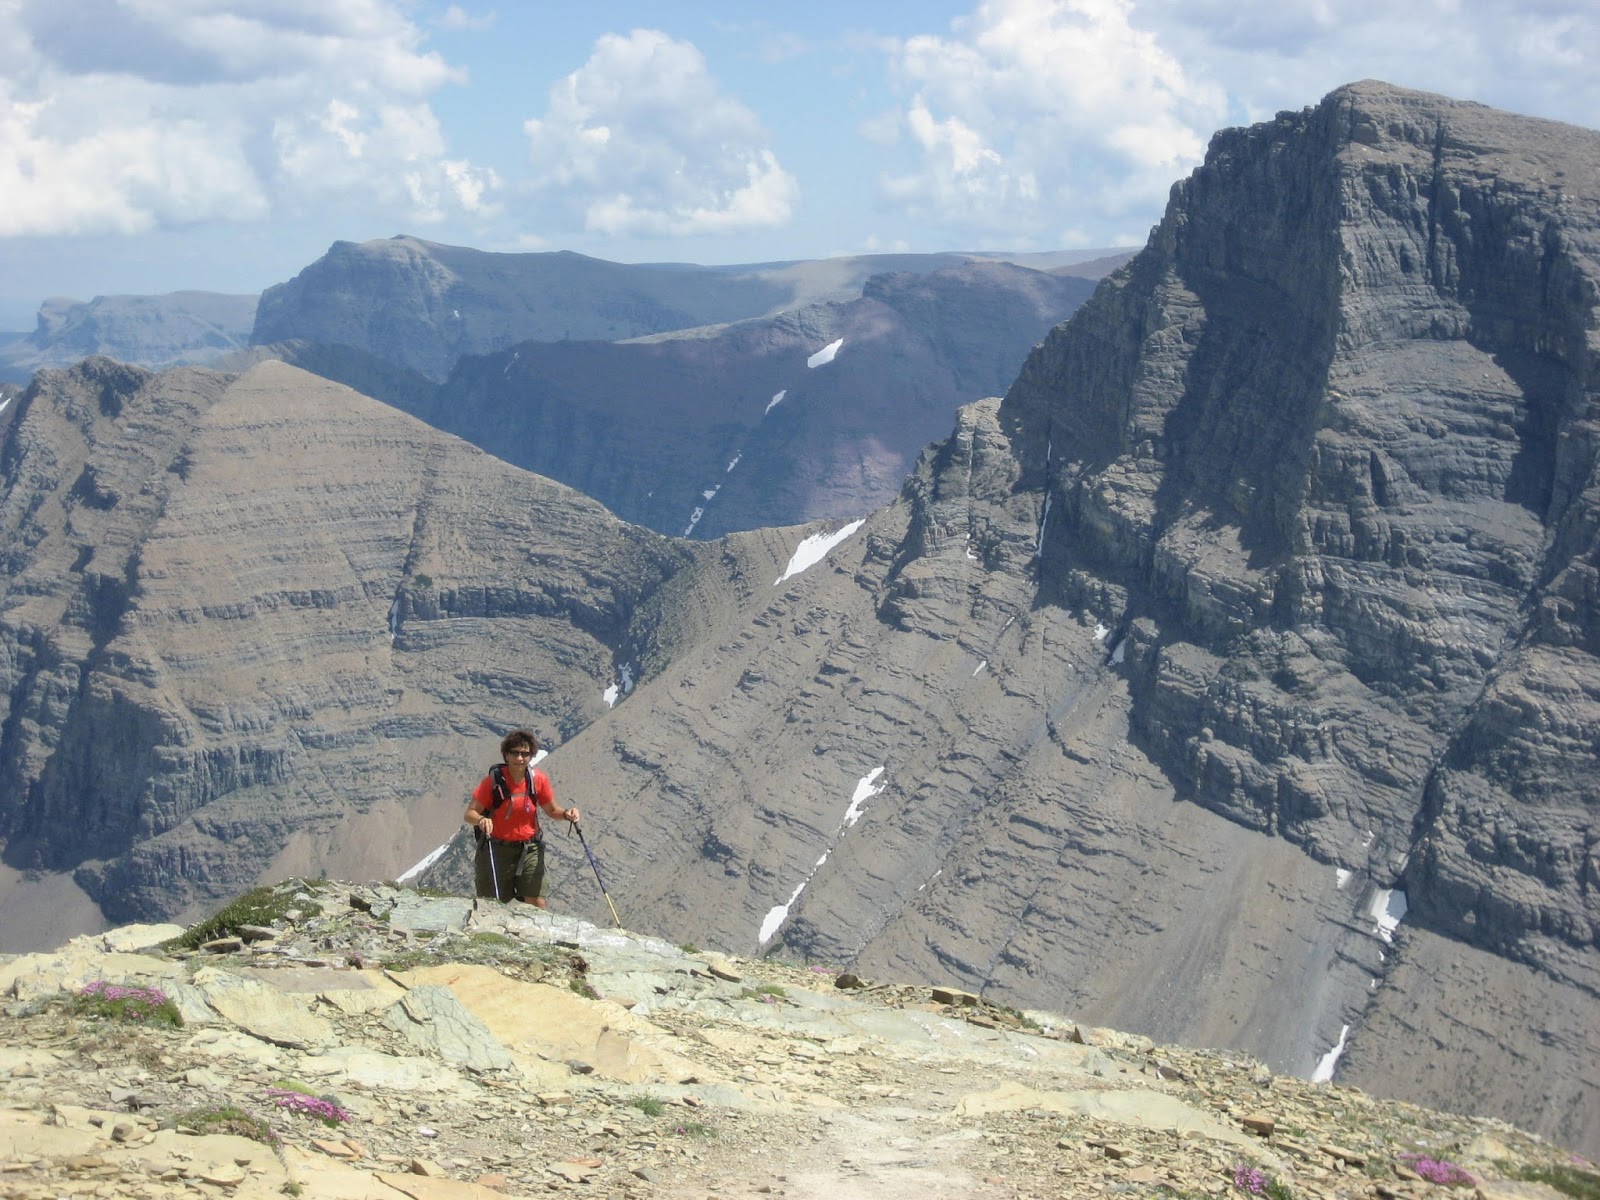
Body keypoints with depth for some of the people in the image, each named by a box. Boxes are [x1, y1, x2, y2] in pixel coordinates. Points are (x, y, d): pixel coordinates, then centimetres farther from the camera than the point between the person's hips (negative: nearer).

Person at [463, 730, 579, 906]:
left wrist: (566, 814, -12)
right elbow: (469, 814, -13)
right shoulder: (494, 780, -13)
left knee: (537, 905, -5)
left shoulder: (539, 780, -4)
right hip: (497, 851, -2)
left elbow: (552, 810, 10)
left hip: (529, 851, 2)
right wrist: (481, 820, -35)